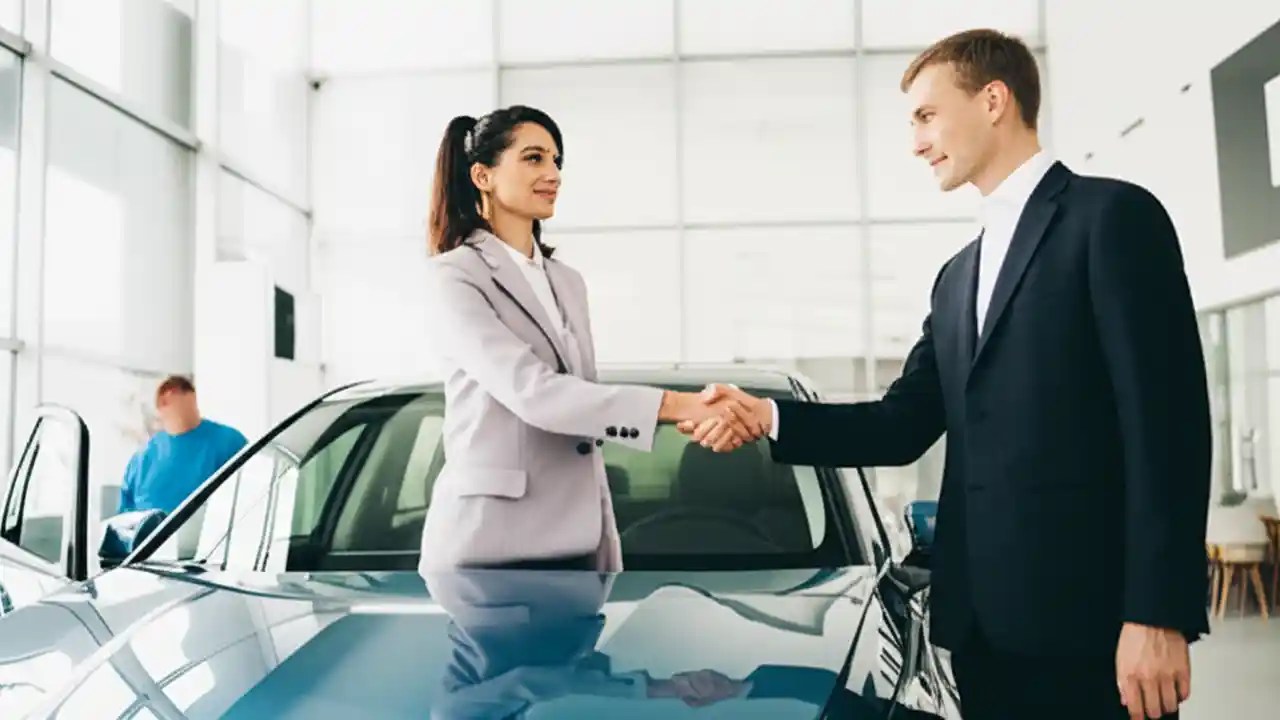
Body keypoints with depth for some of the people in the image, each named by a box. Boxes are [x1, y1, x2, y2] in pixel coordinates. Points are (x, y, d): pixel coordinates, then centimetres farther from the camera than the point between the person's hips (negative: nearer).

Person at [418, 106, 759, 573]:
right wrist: (675, 406, -28)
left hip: (571, 543, 7)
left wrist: (605, 549, 13)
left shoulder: (567, 282, 16)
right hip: (486, 546, -6)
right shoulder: (453, 276, -6)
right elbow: (530, 391, -21)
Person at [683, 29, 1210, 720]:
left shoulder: (1112, 216, -4)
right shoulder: (958, 275, 20)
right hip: (981, 619, 7)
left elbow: (1168, 420, -12)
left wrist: (1158, 614, -18)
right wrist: (768, 416, -1)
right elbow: (904, 425, 13)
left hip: (1084, 614, -7)